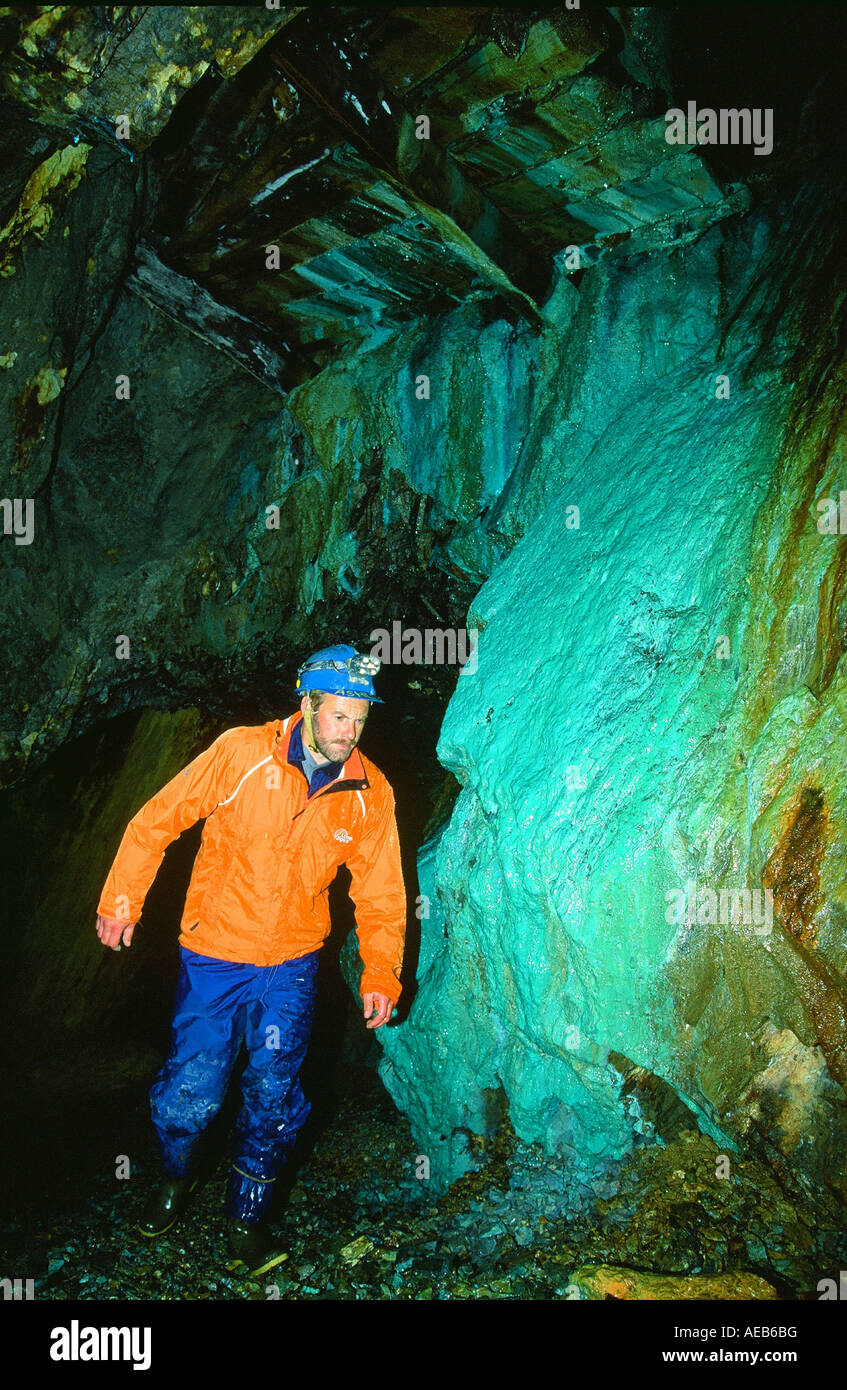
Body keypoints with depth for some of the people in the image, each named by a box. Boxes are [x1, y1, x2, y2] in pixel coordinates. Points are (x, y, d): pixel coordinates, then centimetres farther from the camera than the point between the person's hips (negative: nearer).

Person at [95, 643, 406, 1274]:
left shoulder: (370, 792, -8)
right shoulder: (242, 752, -16)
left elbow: (380, 891, 1)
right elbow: (156, 821, -6)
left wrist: (380, 975, -6)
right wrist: (121, 901, -2)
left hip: (292, 965, 2)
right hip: (213, 955, -1)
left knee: (274, 1097, 3)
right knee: (192, 1090, 4)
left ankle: (248, 1215, 29)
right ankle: (177, 1176, 38)